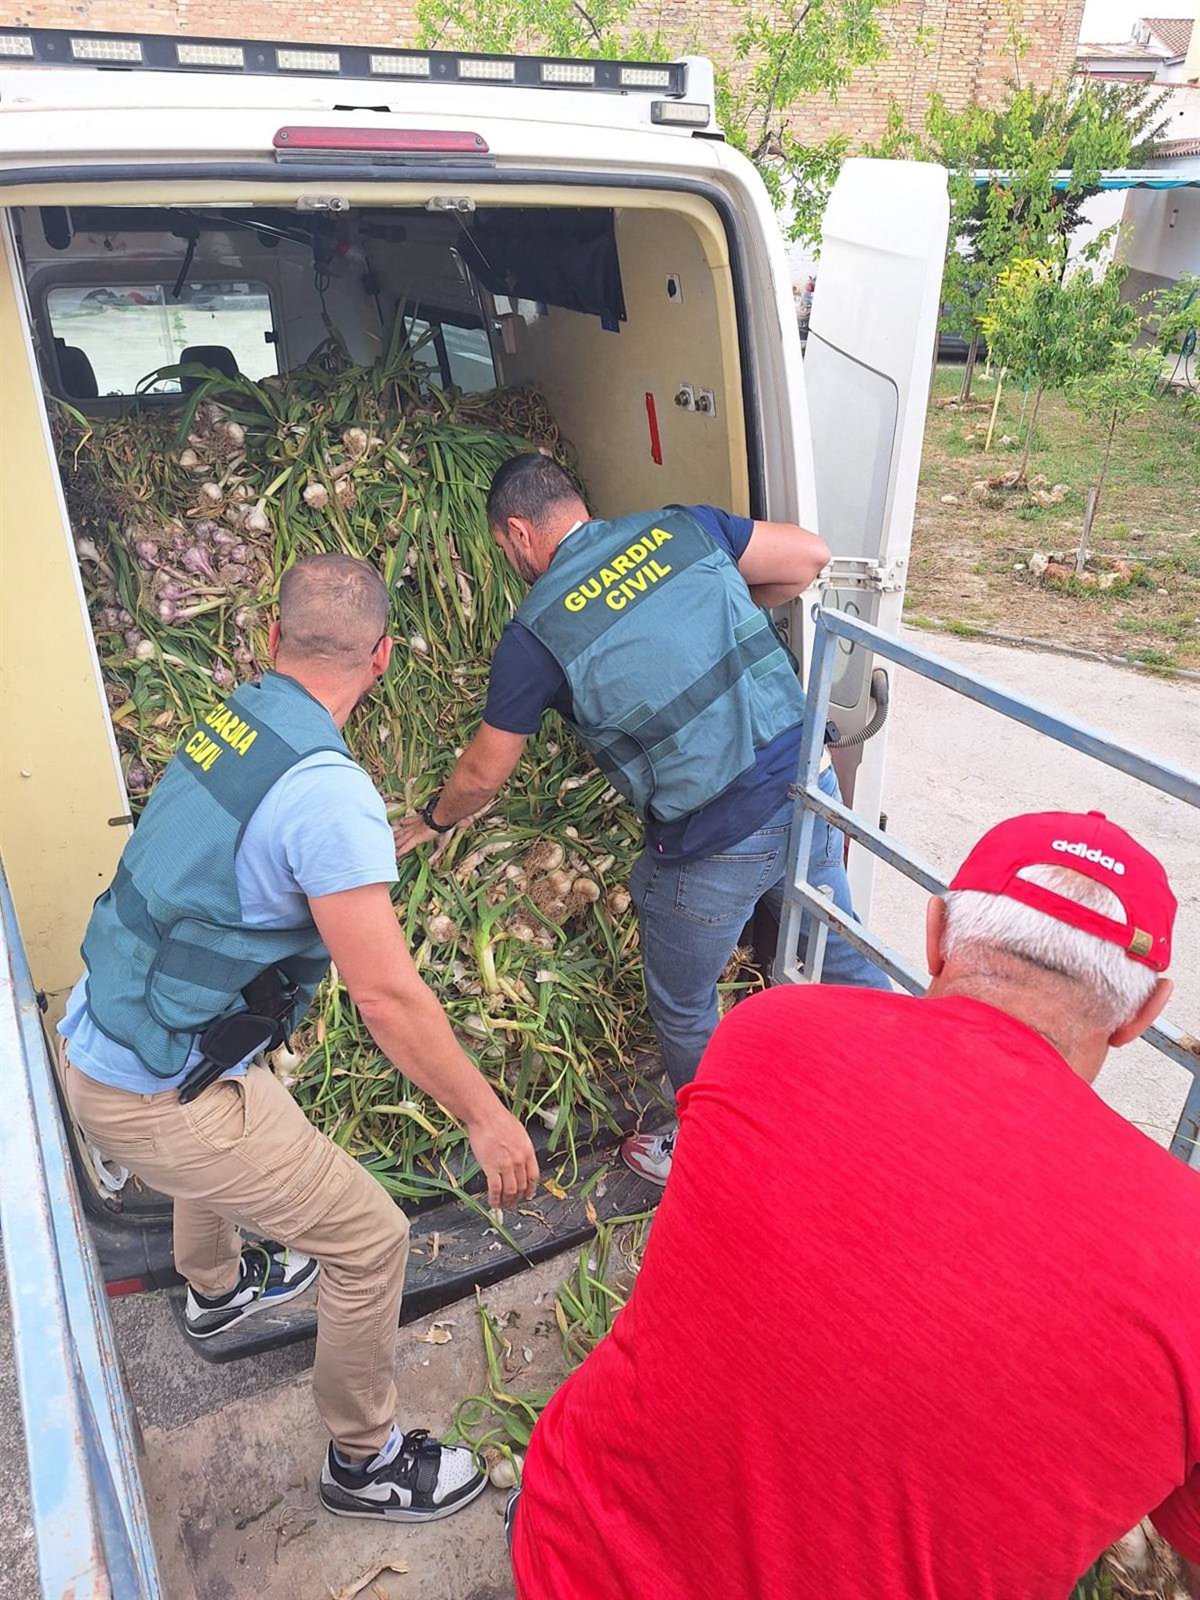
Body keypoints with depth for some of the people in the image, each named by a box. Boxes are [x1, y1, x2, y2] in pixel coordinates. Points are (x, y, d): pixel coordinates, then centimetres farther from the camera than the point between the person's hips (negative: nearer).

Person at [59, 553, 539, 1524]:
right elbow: (388, 997, -27)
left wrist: (371, 858, 37)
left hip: (94, 1036, 9)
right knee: (370, 1240, 5)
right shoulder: (329, 790, -27)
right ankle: (367, 1463, 29)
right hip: (155, 1099, -9)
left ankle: (219, 1287, 66)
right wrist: (486, 1117, -14)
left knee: (244, 1117, 38)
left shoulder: (229, 719, 0)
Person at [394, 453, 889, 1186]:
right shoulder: (681, 526, 1)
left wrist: (431, 822, 24)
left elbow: (484, 774, 3)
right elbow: (808, 555, 4)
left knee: (684, 1011, 21)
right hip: (809, 784, 5)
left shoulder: (535, 634, -8)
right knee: (841, 956, 26)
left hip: (714, 845, -5)